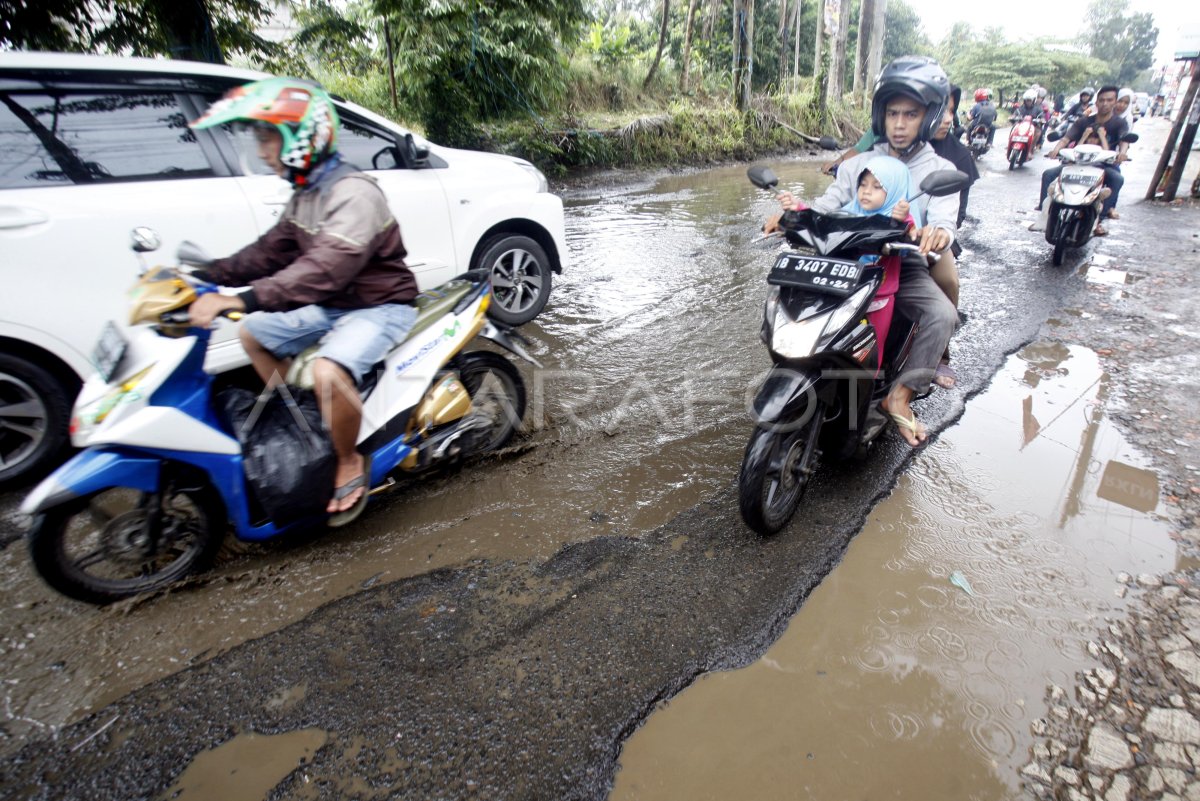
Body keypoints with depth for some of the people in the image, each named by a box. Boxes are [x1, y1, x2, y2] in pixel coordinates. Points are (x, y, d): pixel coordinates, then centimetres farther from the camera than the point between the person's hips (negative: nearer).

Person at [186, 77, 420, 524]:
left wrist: (243, 300, -42)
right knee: (254, 334, 15)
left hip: (381, 307, -10)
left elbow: (326, 268, -36)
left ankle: (351, 463, -10)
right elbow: (272, 251, 12)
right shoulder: (304, 195, 9)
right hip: (333, 305, 10)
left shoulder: (354, 194, -23)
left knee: (328, 371, -34)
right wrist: (209, 274, -1)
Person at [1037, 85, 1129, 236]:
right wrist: (1056, 149, -33)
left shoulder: (1119, 123, -1)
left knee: (1117, 178, -33)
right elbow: (1066, 138, -9)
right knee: (1048, 174, -20)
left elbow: (1124, 140, -18)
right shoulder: (1084, 121, 4)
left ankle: (1098, 218, -27)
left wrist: (1122, 152, -42)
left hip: (1104, 165, -2)